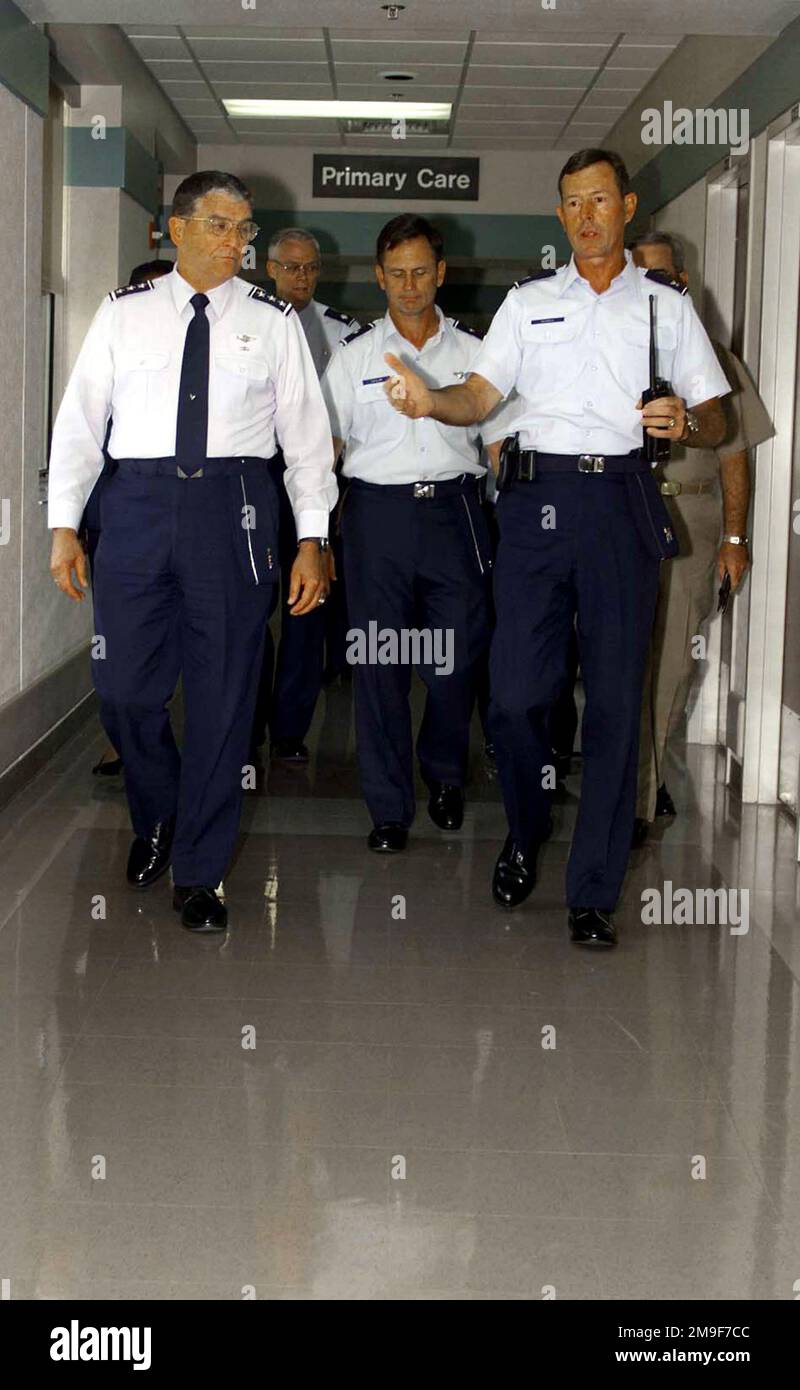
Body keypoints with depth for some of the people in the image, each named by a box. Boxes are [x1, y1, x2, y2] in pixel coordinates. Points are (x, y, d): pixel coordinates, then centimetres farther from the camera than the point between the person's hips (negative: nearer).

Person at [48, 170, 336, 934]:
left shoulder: (272, 320, 7)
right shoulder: (125, 311, 8)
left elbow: (306, 430, 6)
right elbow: (80, 416, 7)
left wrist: (311, 540, -1)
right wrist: (64, 525, 1)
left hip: (234, 508, 0)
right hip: (138, 502, 0)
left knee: (223, 693, 3)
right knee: (123, 685, -1)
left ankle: (198, 873, 16)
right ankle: (156, 816, 31)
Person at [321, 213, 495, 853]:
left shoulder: (472, 352, 10)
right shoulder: (354, 357, 8)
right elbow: (325, 448, 7)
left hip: (454, 510, 0)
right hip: (378, 510, 0)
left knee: (457, 657, -1)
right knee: (379, 663, 0)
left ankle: (445, 775, 27)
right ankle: (389, 809, 10)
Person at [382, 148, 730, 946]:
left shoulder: (666, 305, 11)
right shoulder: (528, 301, 14)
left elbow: (713, 423, 9)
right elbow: (479, 398, 5)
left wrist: (686, 423, -14)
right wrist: (429, 401, -16)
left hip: (623, 499, -1)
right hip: (537, 495, 1)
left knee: (614, 700, 0)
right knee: (516, 693, -3)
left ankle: (593, 894, 7)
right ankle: (524, 837, 25)